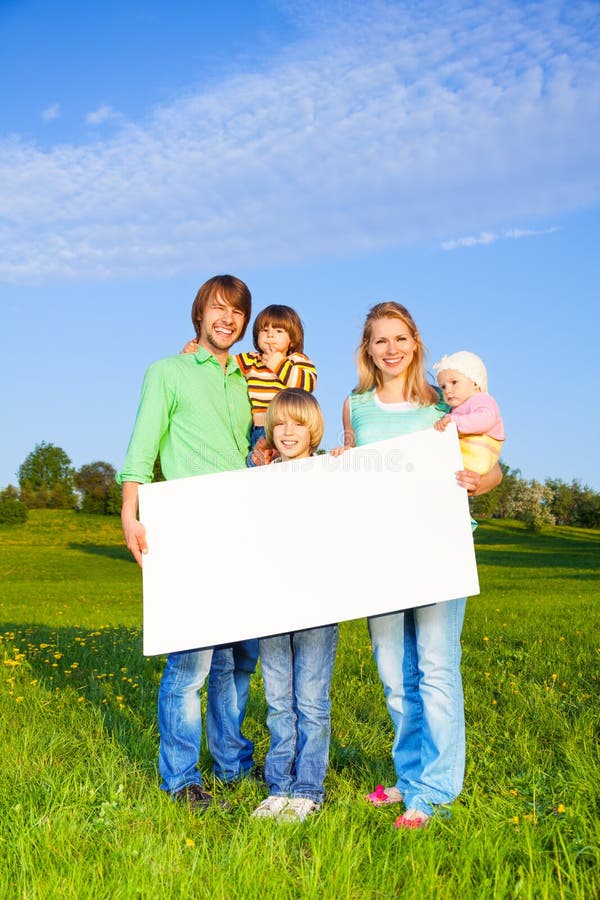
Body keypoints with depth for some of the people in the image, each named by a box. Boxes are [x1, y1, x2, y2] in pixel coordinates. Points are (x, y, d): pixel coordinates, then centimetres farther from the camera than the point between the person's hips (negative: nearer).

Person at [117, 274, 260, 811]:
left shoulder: (245, 382, 22)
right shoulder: (168, 372, 7)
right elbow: (141, 452, -1)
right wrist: (131, 515, -14)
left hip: (243, 530, 6)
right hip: (190, 531, -5)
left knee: (240, 652, 10)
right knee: (193, 654, -7)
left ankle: (233, 762, 25)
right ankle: (180, 778, 6)